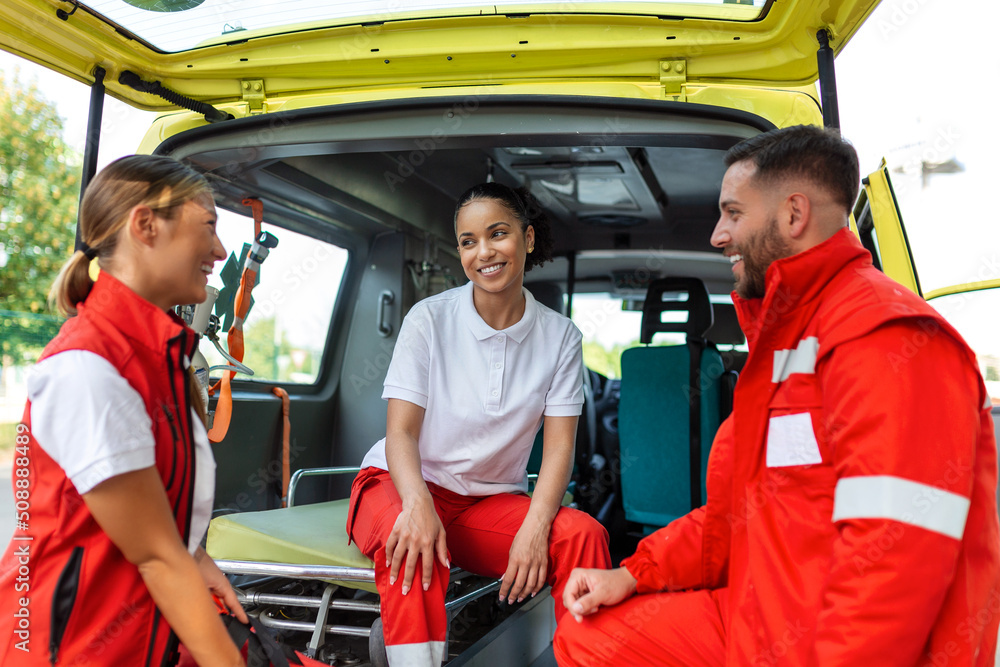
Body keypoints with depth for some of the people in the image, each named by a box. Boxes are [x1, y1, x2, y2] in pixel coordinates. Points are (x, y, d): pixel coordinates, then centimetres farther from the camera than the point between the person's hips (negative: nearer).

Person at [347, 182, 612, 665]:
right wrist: (418, 503, -33)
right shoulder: (429, 319, -7)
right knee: (410, 542, -37)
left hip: (492, 503, 2)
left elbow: (559, 446, -6)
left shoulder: (560, 336, -1)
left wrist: (535, 525, -24)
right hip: (401, 482, -2)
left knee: (582, 535, -25)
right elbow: (400, 432, -11)